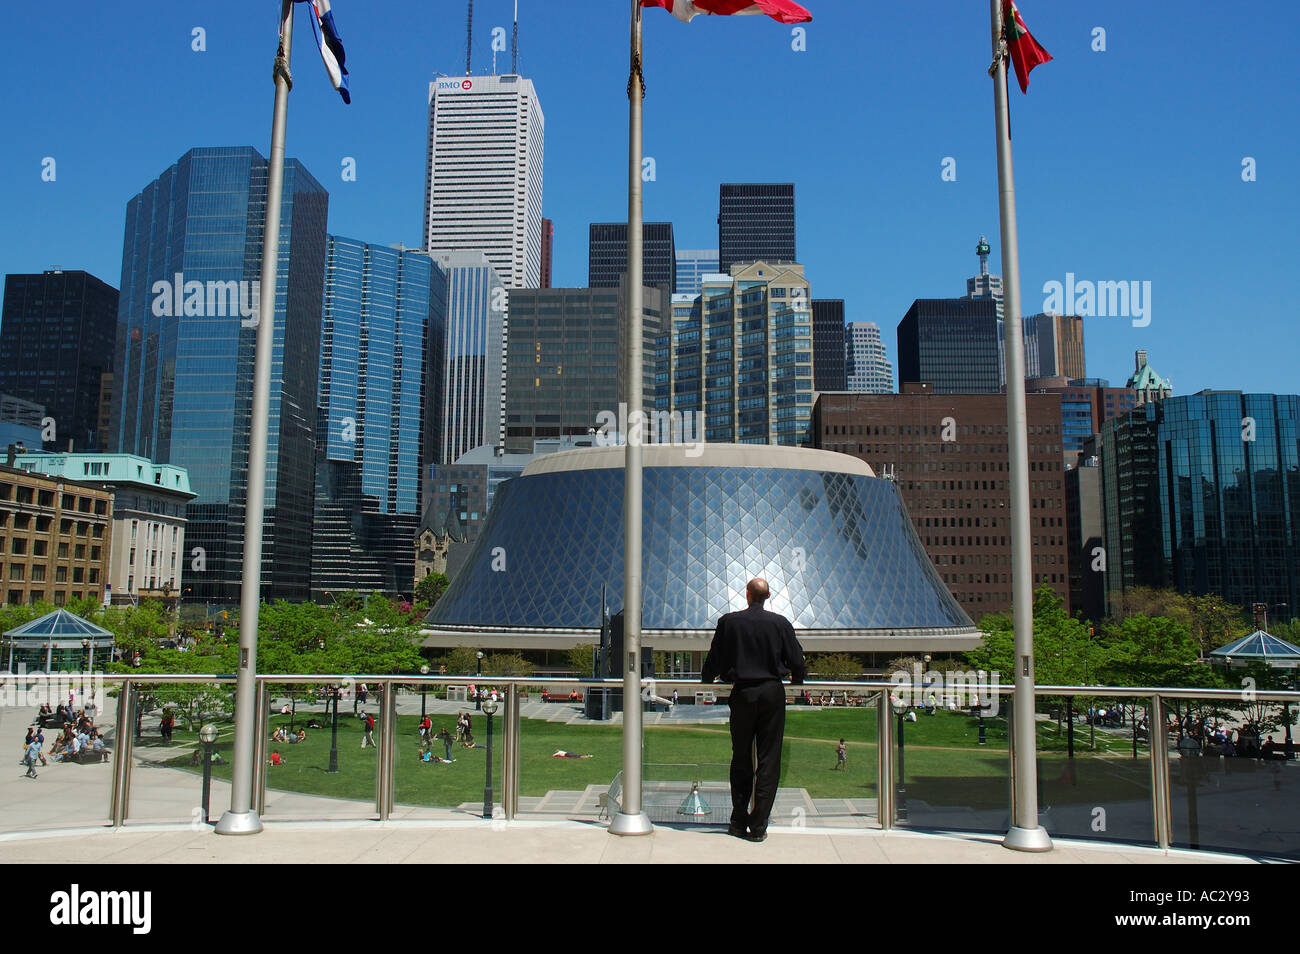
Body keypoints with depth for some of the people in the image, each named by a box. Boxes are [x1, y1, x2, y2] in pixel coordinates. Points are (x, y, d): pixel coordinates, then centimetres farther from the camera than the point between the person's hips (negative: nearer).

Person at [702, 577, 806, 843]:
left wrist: (706, 680, 24)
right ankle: (758, 826, 2)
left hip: (742, 693, 1)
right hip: (772, 693, -1)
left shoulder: (728, 622, -3)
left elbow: (714, 659, 4)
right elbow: (796, 660, 2)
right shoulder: (780, 623, -4)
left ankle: (739, 822, 16)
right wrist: (797, 679, 24)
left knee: (741, 759, 11)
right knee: (769, 760, 3)